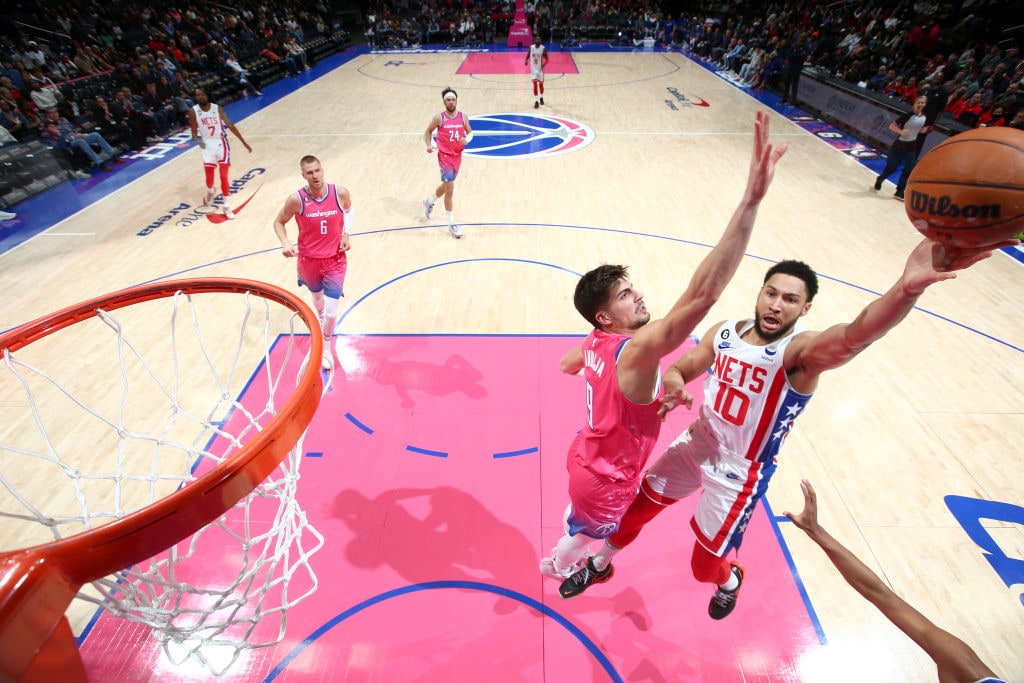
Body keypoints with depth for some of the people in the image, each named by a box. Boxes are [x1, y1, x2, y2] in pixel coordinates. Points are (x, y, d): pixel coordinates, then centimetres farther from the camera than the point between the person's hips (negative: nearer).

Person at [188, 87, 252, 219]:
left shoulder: (217, 108, -5)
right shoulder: (193, 111, -5)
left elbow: (230, 125, -7)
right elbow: (194, 132, -3)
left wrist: (244, 142, -13)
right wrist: (198, 140, -27)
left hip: (221, 143, -1)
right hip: (207, 145, 1)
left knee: (224, 176, -6)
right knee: (209, 177, 3)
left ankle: (226, 207, 3)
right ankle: (210, 192, 41)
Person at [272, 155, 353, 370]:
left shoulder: (340, 193, -13)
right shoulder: (296, 199, -16)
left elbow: (349, 210, 11)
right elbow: (279, 222, -1)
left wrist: (346, 234, -4)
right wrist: (285, 243, -20)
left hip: (335, 260, 0)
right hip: (309, 260, 1)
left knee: (331, 311, -6)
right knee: (317, 295, 26)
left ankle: (326, 347, 23)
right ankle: (321, 319, 62)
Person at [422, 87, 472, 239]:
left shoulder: (463, 117, 0)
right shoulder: (439, 118, -9)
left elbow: (470, 132, 10)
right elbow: (428, 131, 5)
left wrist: (466, 139, -12)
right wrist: (429, 145, -12)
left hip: (457, 156, 5)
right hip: (445, 156, -5)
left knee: (446, 186, 21)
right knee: (450, 189, -10)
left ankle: (429, 202, 50)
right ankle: (451, 224, -1)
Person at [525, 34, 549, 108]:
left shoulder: (543, 49, -12)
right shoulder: (531, 47, -5)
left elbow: (546, 59, -8)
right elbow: (528, 55, 8)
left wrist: (543, 65, -28)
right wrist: (526, 60, -15)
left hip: (540, 69, -1)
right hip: (533, 69, 1)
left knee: (541, 84, 13)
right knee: (535, 85, 0)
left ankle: (541, 98, 36)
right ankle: (536, 101, 5)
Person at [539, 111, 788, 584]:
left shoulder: (595, 344, -11)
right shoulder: (636, 352, -40)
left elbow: (567, 365, 13)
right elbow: (703, 293, -55)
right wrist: (751, 199, -58)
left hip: (588, 458, 7)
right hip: (604, 482, -7)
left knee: (581, 524, 37)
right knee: (583, 531, 26)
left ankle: (570, 562, 67)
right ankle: (556, 568, 58)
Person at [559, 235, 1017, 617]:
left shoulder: (801, 352, -26)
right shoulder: (725, 333, -9)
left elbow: (853, 337, -49)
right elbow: (680, 368, 1)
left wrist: (907, 289, -71)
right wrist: (673, 384, -25)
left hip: (740, 472, -4)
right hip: (696, 444, 5)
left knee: (705, 567, 12)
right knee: (636, 507, 17)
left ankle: (730, 581, 51)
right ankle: (600, 565, 46)